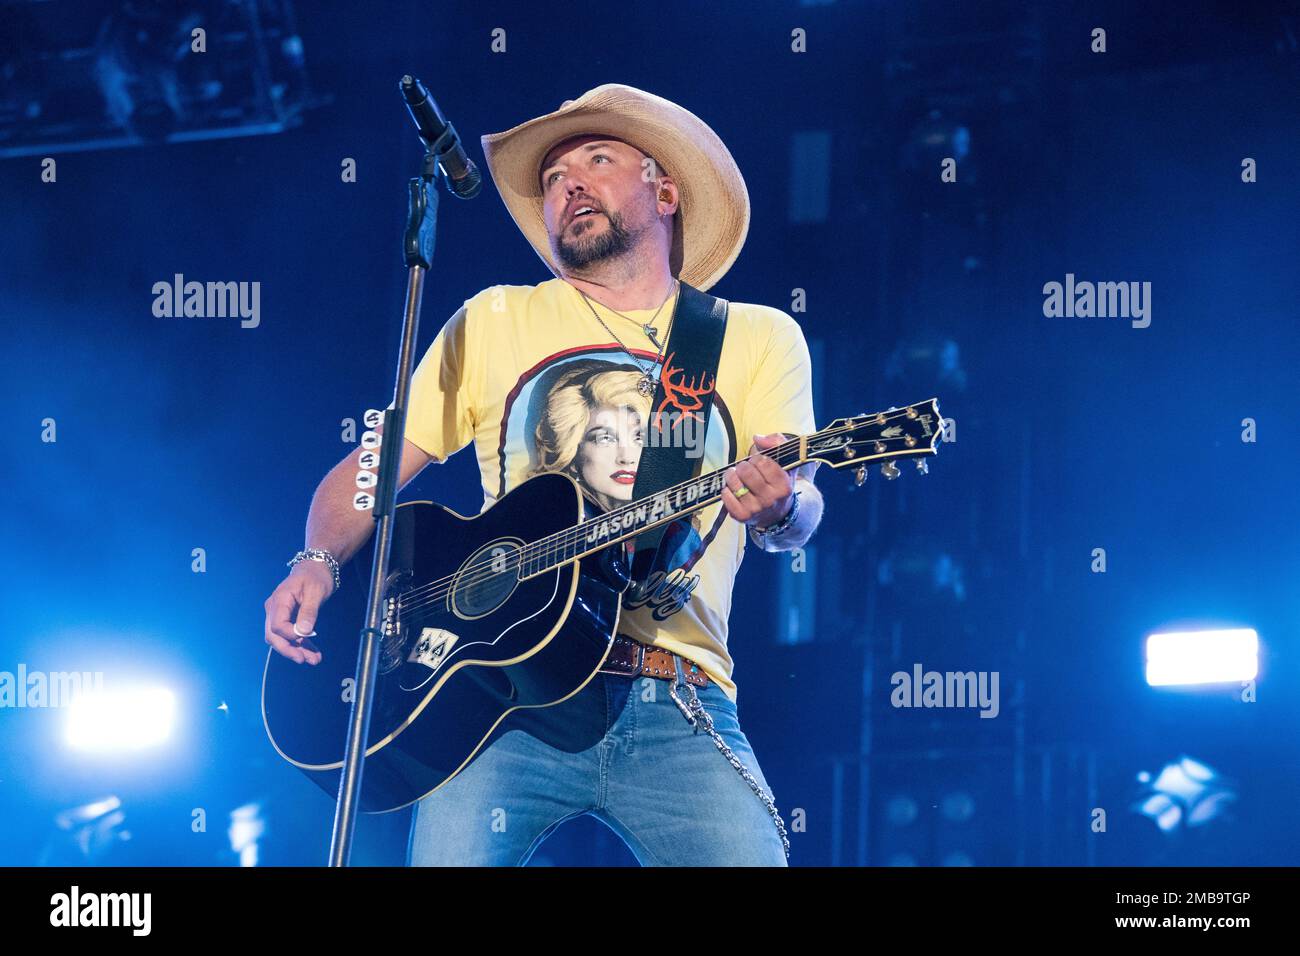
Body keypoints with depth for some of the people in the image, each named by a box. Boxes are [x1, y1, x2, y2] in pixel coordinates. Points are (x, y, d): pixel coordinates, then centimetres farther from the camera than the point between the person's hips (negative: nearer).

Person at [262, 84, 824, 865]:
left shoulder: (759, 338, 14)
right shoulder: (496, 322, 16)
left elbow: (800, 516, 1)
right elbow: (371, 469, 15)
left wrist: (779, 506, -24)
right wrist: (318, 562, -6)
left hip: (679, 710, 0)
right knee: (450, 852, -22)